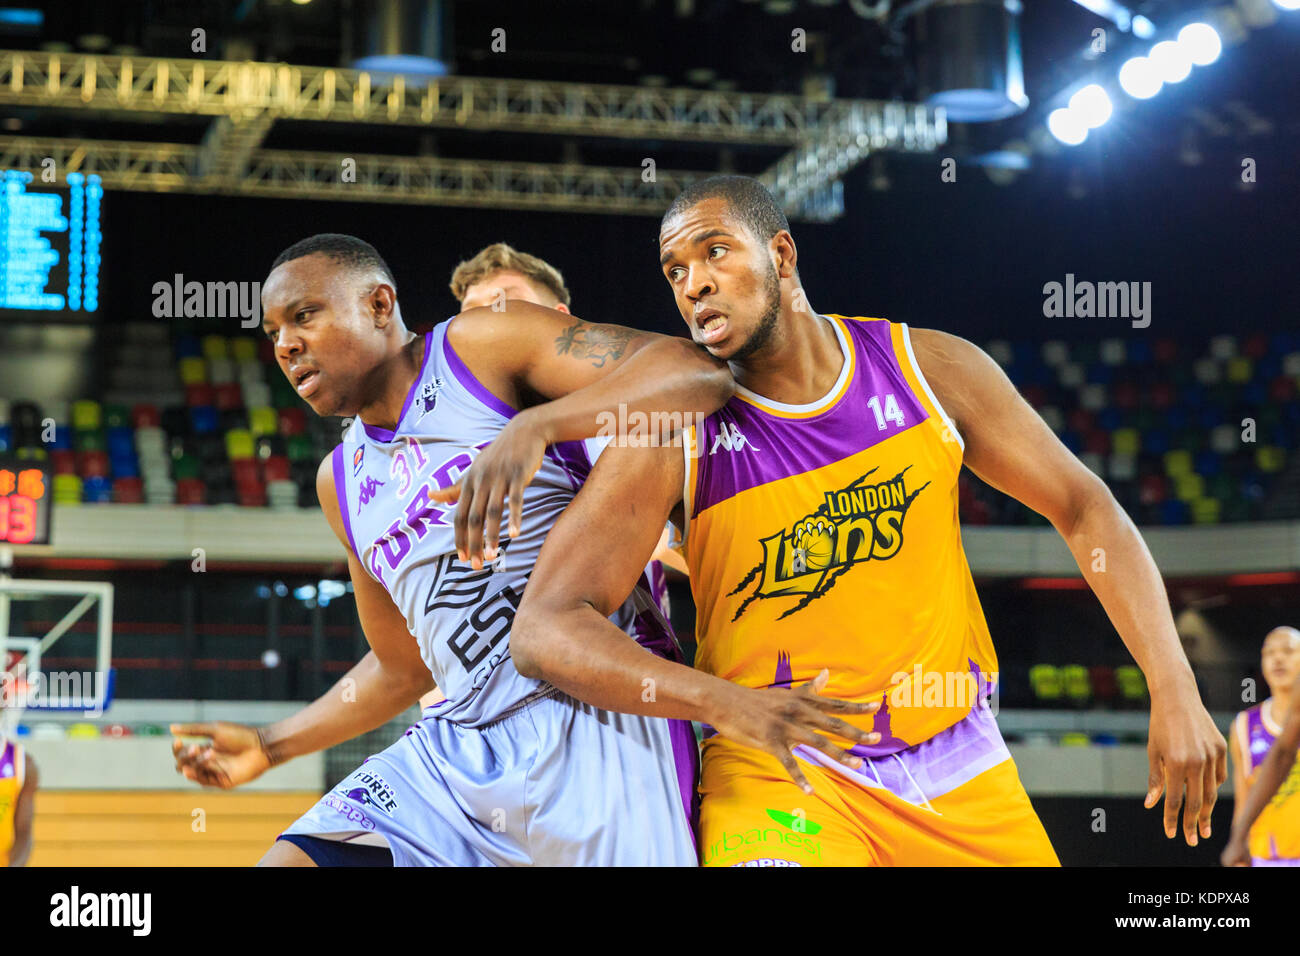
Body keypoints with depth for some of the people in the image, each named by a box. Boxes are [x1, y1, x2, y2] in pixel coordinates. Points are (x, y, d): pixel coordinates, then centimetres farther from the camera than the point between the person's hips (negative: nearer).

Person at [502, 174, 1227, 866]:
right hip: (778, 769, -3)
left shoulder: (929, 369, -4)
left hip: (960, 767, 4)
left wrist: (1175, 689, -7)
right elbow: (546, 631, -18)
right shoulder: (672, 435, -12)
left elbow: (1084, 507, 3)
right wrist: (724, 705, -34)